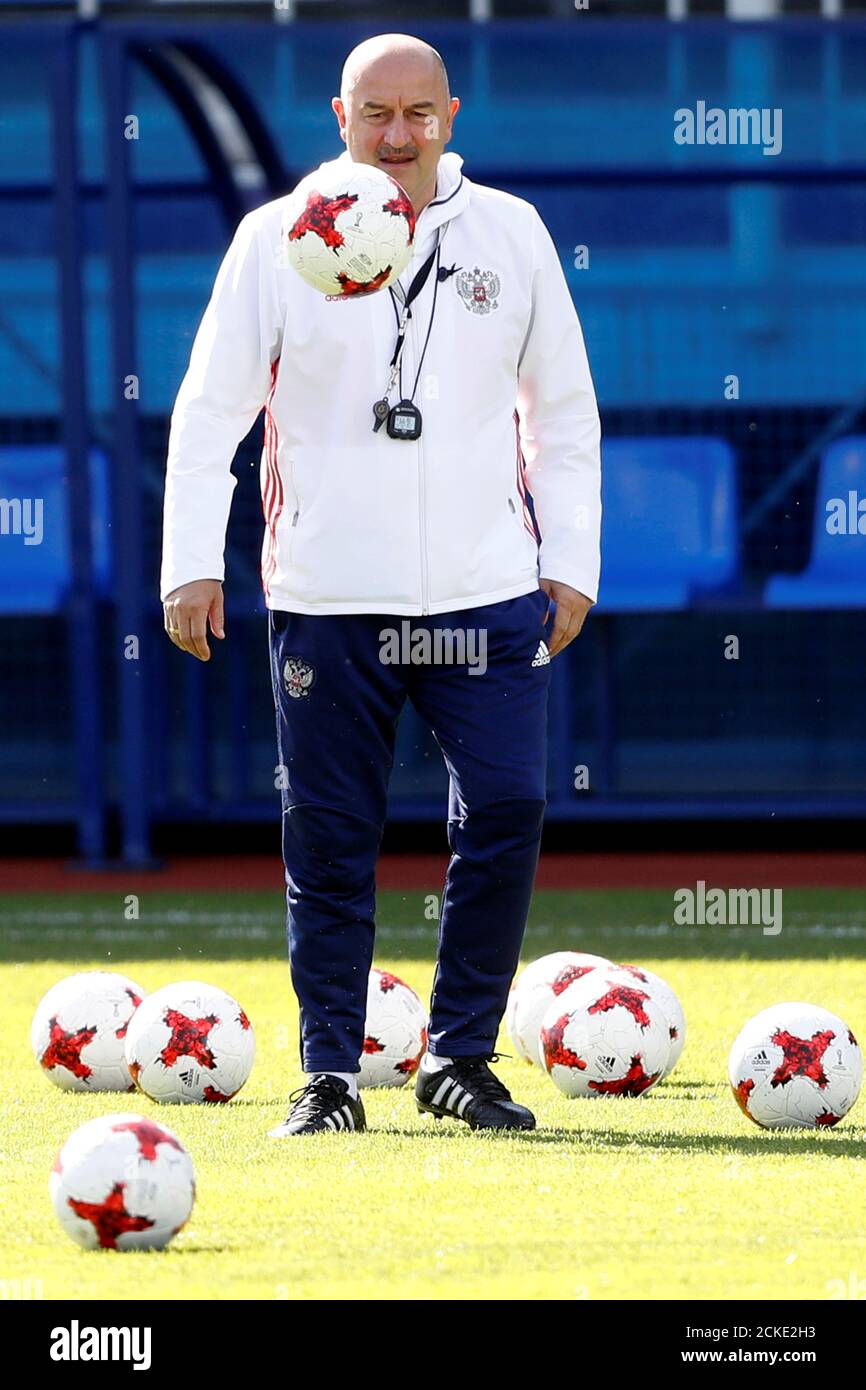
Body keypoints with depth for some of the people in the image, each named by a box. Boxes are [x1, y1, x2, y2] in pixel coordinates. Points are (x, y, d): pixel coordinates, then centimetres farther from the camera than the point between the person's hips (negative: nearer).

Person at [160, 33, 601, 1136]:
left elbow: (564, 410, 14)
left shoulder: (510, 234, 7)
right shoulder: (278, 240, 2)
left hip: (488, 591, 1)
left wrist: (570, 563, 8)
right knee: (328, 838, 0)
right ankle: (329, 1074, 11)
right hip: (326, 596, -1)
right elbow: (209, 411, 4)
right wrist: (192, 562, -3)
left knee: (506, 809, -7)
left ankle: (460, 1061, 6)